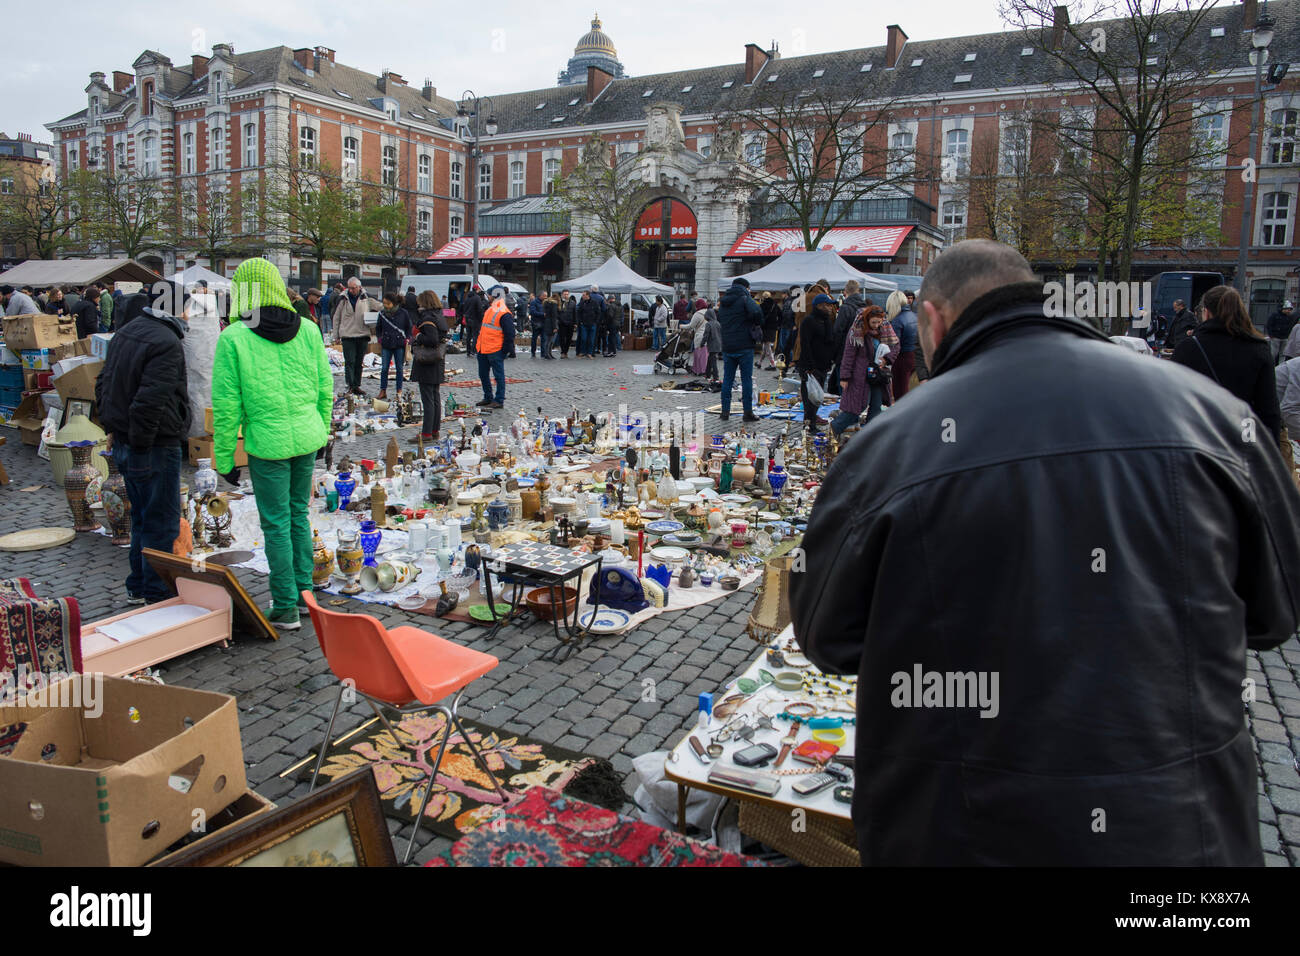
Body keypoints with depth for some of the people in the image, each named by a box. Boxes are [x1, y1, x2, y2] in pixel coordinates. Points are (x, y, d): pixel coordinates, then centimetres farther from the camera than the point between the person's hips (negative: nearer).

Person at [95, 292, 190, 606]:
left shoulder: (126, 332, 11)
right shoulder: (167, 342, -21)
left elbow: (103, 384, 18)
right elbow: (150, 400, -27)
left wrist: (113, 424, 20)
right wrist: (140, 441, -18)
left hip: (123, 444, 10)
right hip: (155, 448, -10)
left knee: (142, 518, 21)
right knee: (161, 524, 1)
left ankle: (138, 588, 32)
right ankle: (157, 596, 9)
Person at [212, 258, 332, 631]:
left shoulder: (233, 338, -10)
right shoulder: (307, 330, 1)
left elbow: (227, 406, -9)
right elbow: (324, 387, 7)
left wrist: (225, 458, -1)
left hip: (268, 443, -5)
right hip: (306, 437, 5)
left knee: (277, 523, 5)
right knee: (299, 513, 19)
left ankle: (285, 608, 13)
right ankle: (303, 590, 29)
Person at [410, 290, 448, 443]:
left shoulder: (428, 319, -16)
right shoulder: (439, 317, 12)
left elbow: (432, 340, -26)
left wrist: (417, 338, -12)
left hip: (426, 364, -10)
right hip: (437, 363, 10)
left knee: (427, 399, -7)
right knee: (435, 398, 14)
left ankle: (427, 433, -5)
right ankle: (435, 431, 21)